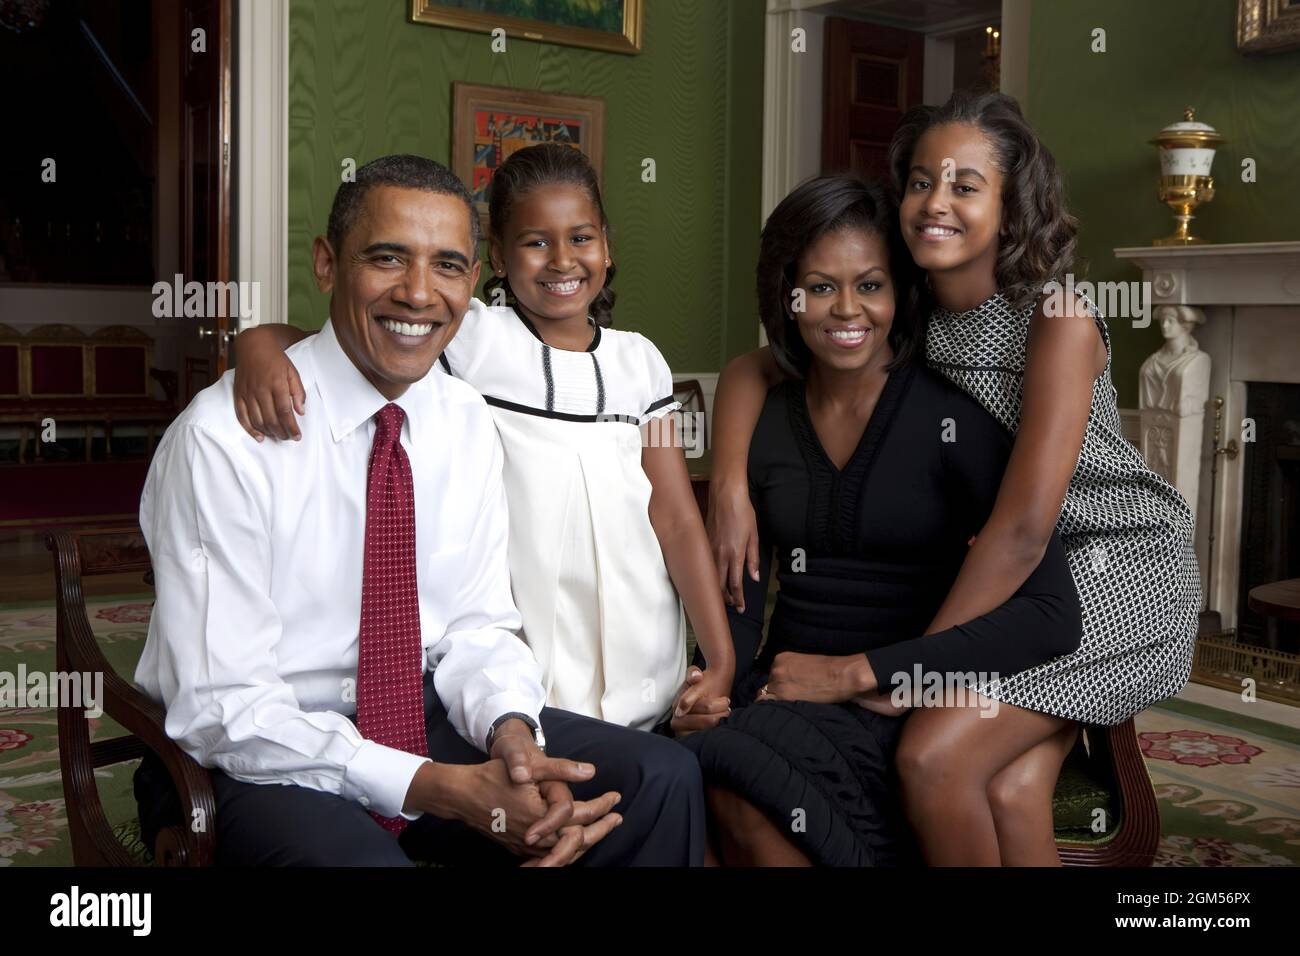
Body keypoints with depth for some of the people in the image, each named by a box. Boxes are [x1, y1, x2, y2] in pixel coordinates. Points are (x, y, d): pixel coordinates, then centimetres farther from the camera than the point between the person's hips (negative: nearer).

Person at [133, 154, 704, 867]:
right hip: (255, 756, -5)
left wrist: (513, 736, -20)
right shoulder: (221, 439, -19)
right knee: (359, 854, -37)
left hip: (423, 717, 6)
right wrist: (440, 787, -28)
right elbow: (222, 707, -20)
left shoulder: (468, 424, 0)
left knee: (662, 779, -11)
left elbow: (476, 626, 3)